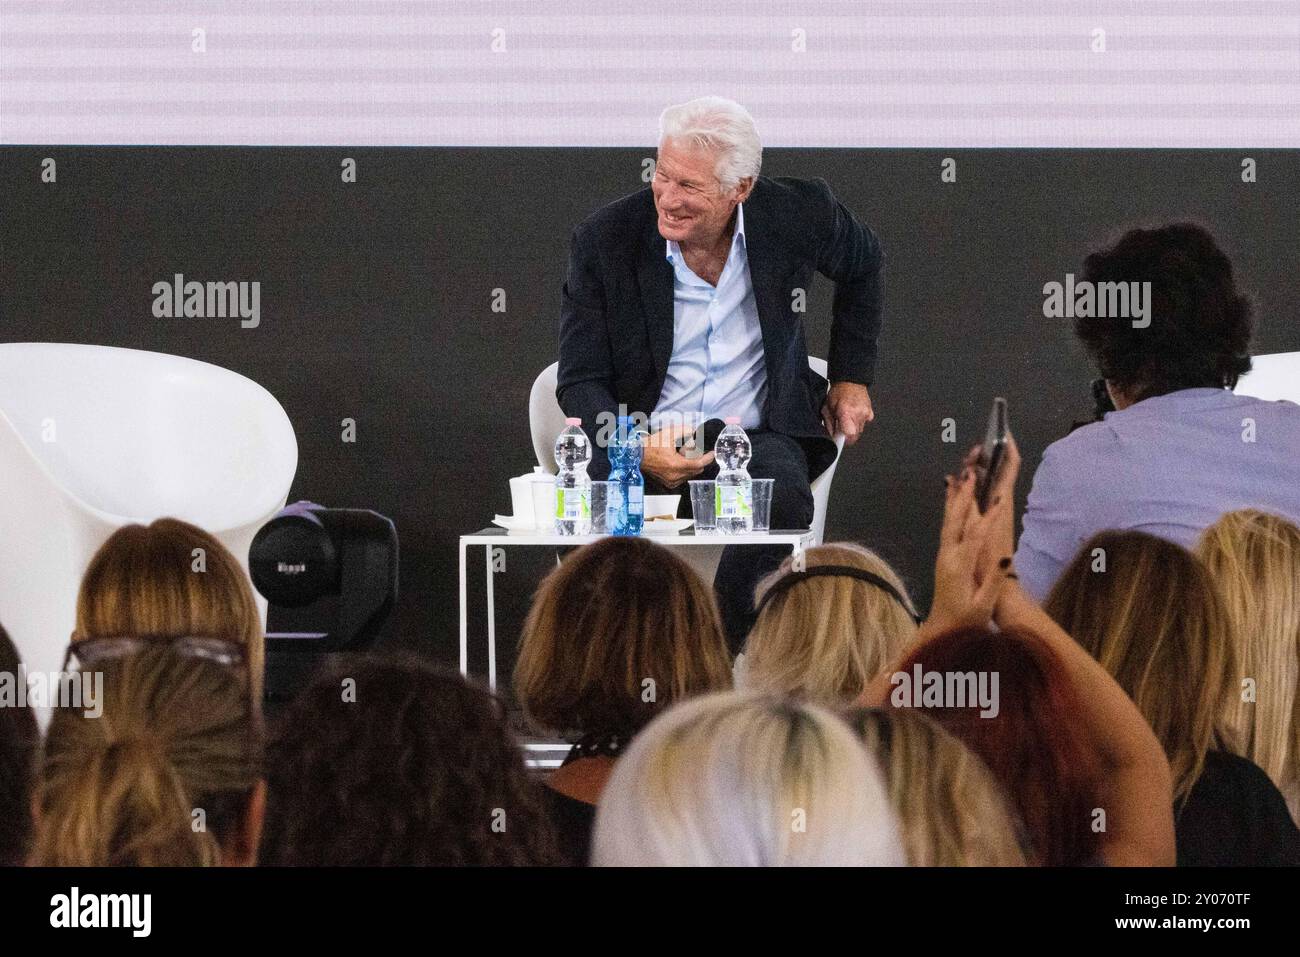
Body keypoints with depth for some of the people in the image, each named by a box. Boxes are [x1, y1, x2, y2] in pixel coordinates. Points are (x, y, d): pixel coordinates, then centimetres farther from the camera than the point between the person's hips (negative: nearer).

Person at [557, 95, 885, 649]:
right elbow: (580, 382, -3)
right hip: (639, 440, -1)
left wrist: (852, 378, 18)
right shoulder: (604, 240, -7)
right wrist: (636, 448, -23)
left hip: (756, 433, 1)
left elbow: (863, 265, 22)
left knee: (781, 493, -35)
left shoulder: (796, 215, -3)